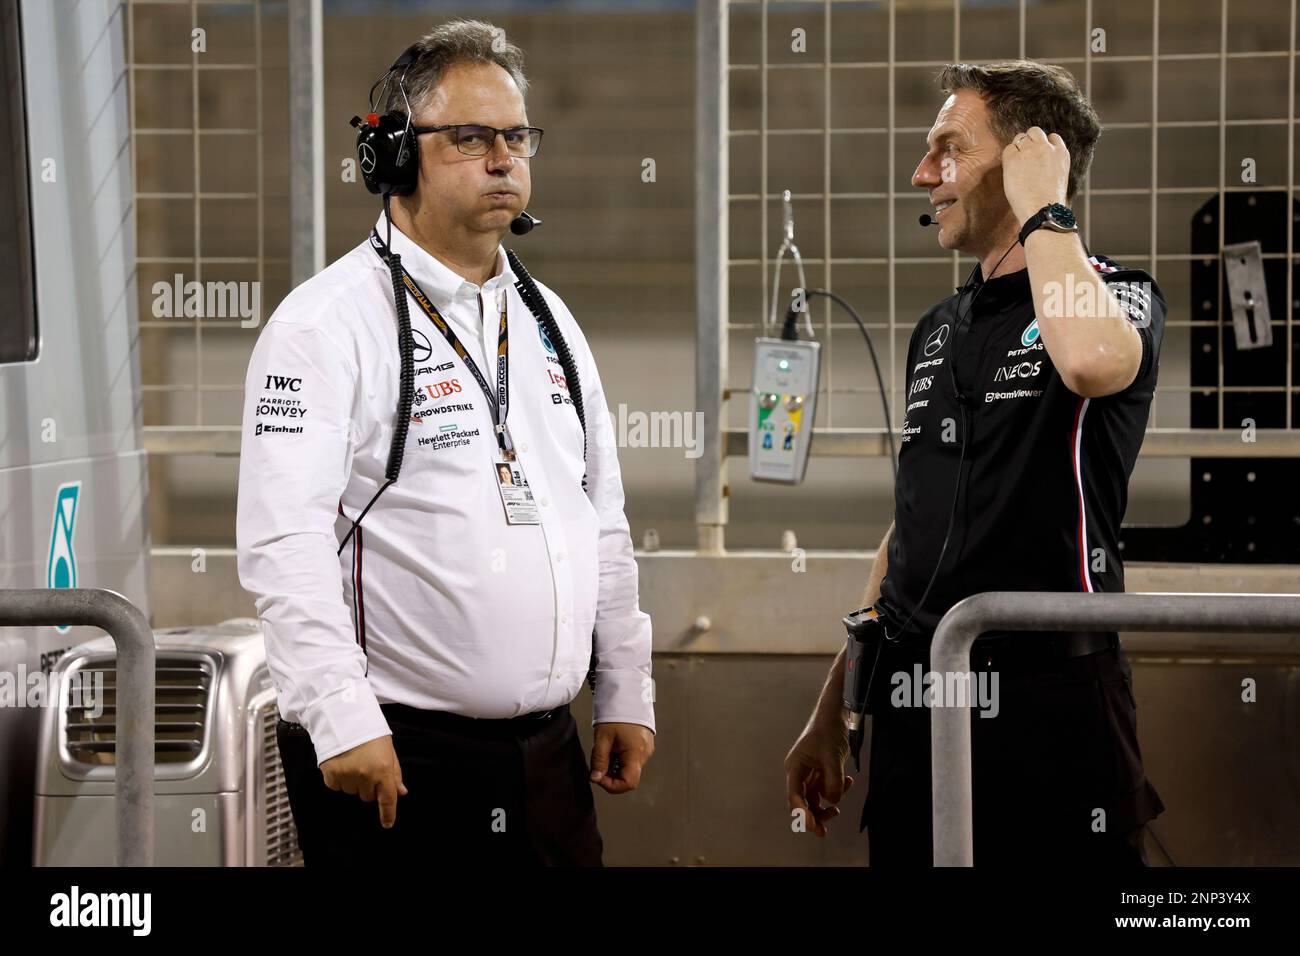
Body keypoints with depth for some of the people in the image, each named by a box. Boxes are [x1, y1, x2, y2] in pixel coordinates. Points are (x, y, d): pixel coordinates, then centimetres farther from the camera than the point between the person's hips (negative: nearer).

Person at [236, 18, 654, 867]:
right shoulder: (328, 324, -8)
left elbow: (604, 523, 17)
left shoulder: (546, 319, 14)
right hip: (395, 761, -6)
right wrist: (344, 722, -22)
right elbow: (284, 544, -16)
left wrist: (626, 696, 13)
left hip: (548, 752, 7)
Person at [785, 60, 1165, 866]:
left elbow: (1090, 360, -31)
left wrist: (1041, 211, -14)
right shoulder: (938, 331, 17)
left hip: (1048, 704, -6)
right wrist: (831, 714, 18)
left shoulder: (1117, 295, -3)